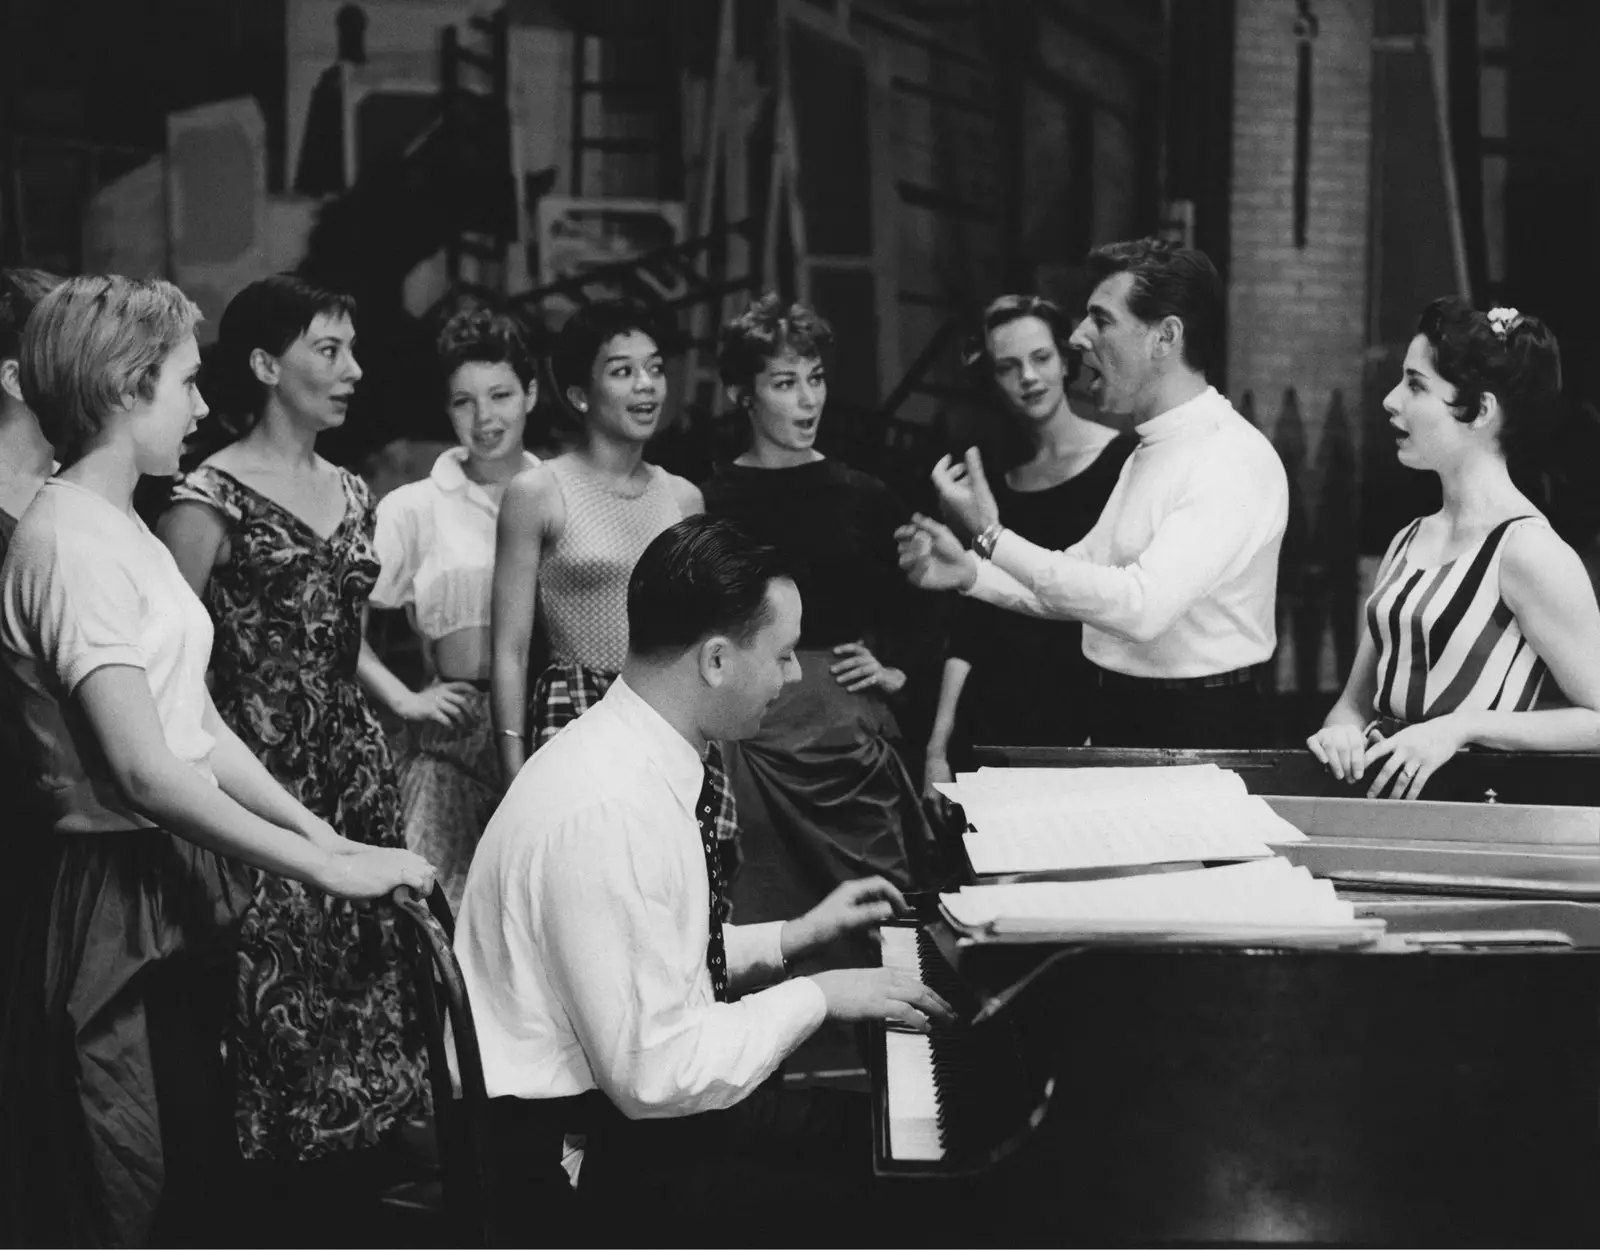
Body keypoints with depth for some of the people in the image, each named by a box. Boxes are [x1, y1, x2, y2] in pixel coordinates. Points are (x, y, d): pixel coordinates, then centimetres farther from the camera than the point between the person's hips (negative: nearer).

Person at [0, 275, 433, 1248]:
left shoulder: (125, 528, 15)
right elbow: (144, 771, -23)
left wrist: (313, 827, 3)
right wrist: (325, 868, -20)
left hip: (183, 888, 10)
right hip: (121, 902, -10)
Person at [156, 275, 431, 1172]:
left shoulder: (350, 493, 14)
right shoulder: (213, 497, -10)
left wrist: (402, 699, 15)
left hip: (355, 761, 7)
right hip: (264, 768, -7)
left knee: (366, 955, 6)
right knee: (278, 967, -5)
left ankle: (366, 1146, 16)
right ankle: (283, 1176, 7)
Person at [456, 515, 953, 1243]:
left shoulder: (643, 753, 2)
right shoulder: (608, 810, -27)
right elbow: (655, 1072, -26)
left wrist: (792, 938, 10)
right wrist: (816, 997, -16)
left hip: (623, 1096, 9)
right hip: (573, 1155, -9)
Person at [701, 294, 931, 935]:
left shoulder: (862, 497, 9)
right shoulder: (707, 504, 1)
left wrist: (898, 671, 9)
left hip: (851, 731, 2)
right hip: (743, 733, -2)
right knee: (759, 926, -3)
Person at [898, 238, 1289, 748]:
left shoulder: (1236, 461, -15)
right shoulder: (1148, 452, 15)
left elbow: (1142, 607, -24)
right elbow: (1082, 574, 22)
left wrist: (993, 539, -20)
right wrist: (970, 572, 6)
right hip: (1120, 718, 8)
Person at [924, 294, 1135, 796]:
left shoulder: (1123, 459, -3)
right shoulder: (996, 478, 11)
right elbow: (971, 623, 10)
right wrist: (938, 743, 4)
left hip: (1084, 718, -4)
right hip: (993, 716, 4)